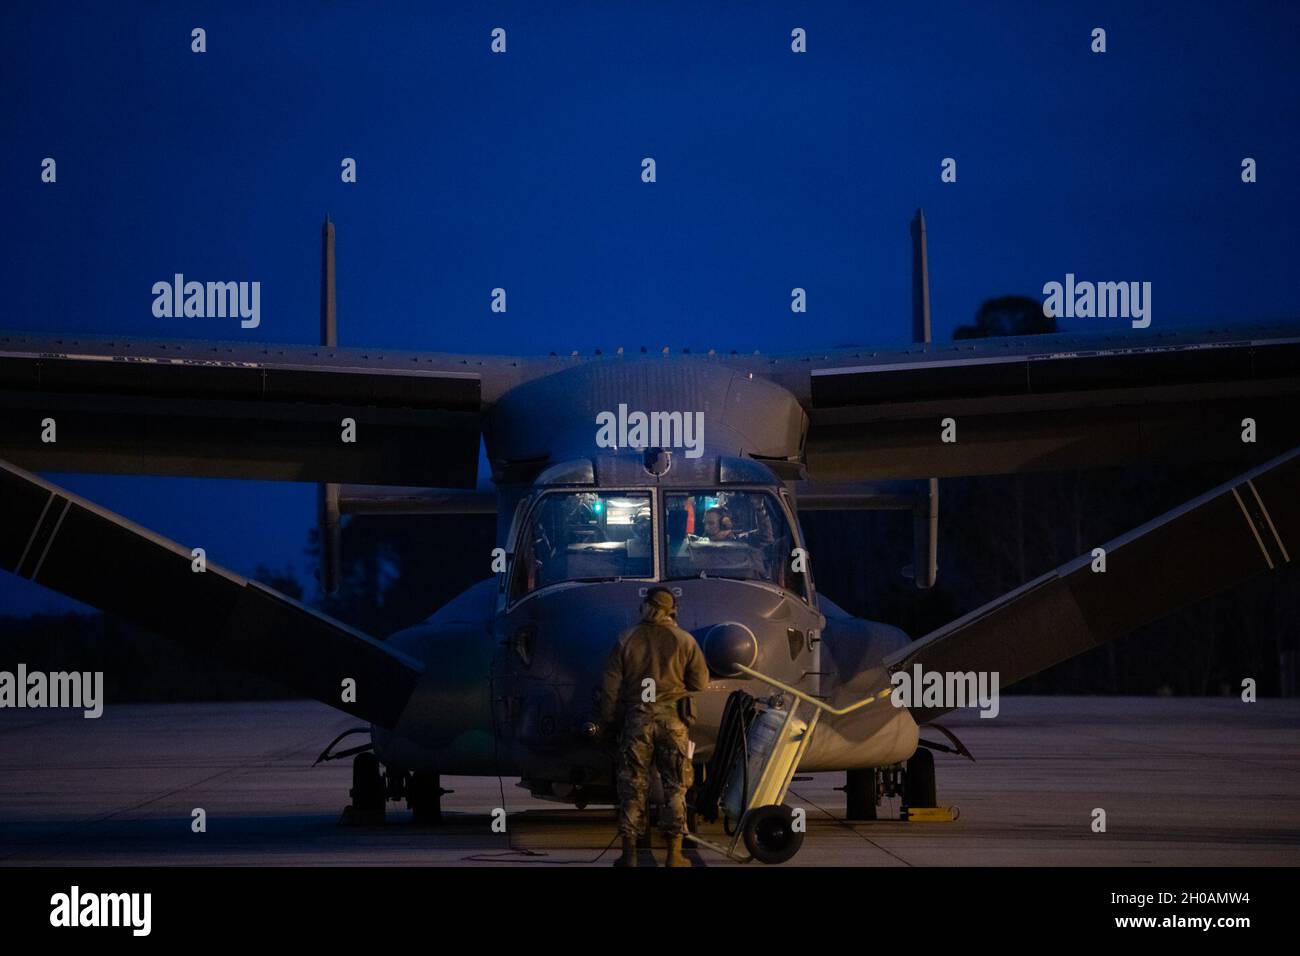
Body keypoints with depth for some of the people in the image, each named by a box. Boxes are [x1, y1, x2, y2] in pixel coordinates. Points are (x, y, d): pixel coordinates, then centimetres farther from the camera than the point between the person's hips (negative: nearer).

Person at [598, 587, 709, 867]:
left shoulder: (626, 640, 0)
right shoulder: (684, 641, -2)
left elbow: (610, 686, 1)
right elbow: (700, 682, 0)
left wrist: (609, 720, 12)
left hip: (636, 718, 1)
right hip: (673, 718, -1)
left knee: (632, 785, 6)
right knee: (675, 786, 6)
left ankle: (629, 853, 6)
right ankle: (674, 853, 4)